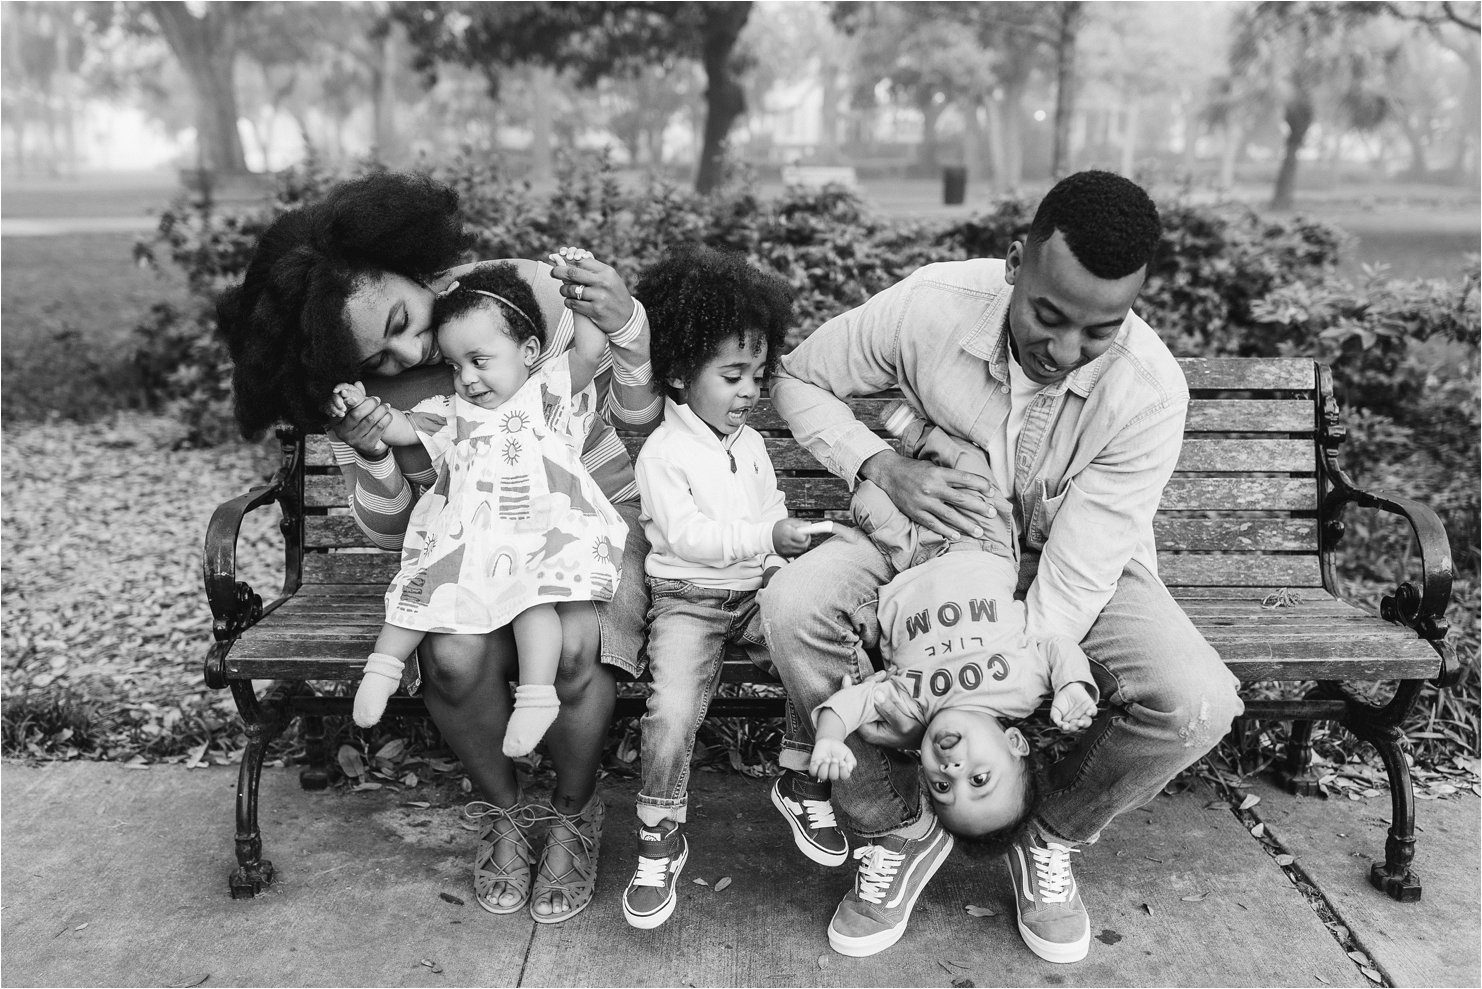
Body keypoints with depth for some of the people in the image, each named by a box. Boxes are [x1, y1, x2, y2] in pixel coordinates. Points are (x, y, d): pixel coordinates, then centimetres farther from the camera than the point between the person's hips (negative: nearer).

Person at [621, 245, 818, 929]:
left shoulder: (750, 443, 14)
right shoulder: (662, 451, -8)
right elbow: (687, 536, -18)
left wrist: (790, 556, 1)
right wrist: (768, 536, -25)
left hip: (757, 590, 6)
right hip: (688, 599, -5)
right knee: (671, 713, -25)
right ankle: (659, 842, -5)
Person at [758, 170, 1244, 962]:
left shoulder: (1150, 391, -26)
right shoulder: (930, 306, -24)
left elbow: (1073, 578, -27)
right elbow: (798, 378, -7)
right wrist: (883, 467, -24)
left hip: (1072, 561, 0)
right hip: (929, 534, 1)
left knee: (1196, 704, -27)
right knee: (794, 605, -29)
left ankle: (1050, 837, 6)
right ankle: (896, 826, -5)